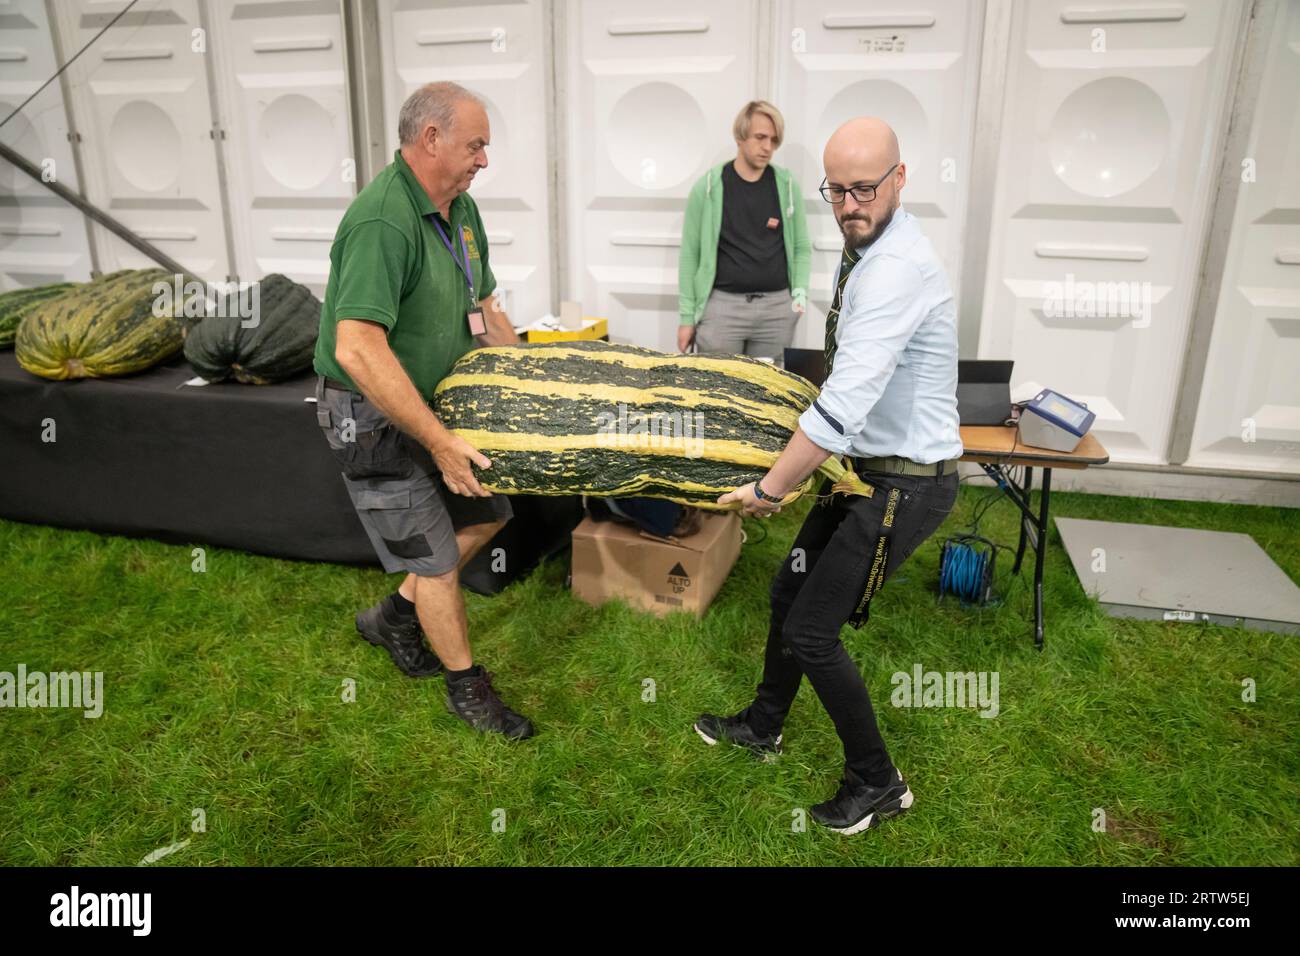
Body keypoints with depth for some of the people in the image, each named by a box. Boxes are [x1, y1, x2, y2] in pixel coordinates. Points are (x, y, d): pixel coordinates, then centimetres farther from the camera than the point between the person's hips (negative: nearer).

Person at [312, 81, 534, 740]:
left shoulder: (459, 207, 3)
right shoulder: (382, 221, -28)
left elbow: (483, 308, 13)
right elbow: (359, 350, -37)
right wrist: (440, 442, -35)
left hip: (435, 399, 9)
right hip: (373, 415, -9)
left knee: (487, 513, 17)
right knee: (435, 556, 1)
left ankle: (396, 615, 33)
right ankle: (467, 688, 22)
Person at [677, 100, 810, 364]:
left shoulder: (787, 186, 5)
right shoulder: (708, 187, -2)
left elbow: (801, 248, 12)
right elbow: (690, 255, 1)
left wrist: (800, 293, -3)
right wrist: (687, 316, -2)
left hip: (776, 306, 2)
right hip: (722, 304, -2)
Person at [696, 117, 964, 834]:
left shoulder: (897, 268, -27)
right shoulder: (865, 247, 6)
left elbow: (844, 406, -32)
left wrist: (771, 488, -25)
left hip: (906, 484, -10)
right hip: (870, 465, 10)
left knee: (810, 632, -3)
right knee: (790, 590, 18)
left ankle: (877, 783, 19)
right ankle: (762, 727, 42)